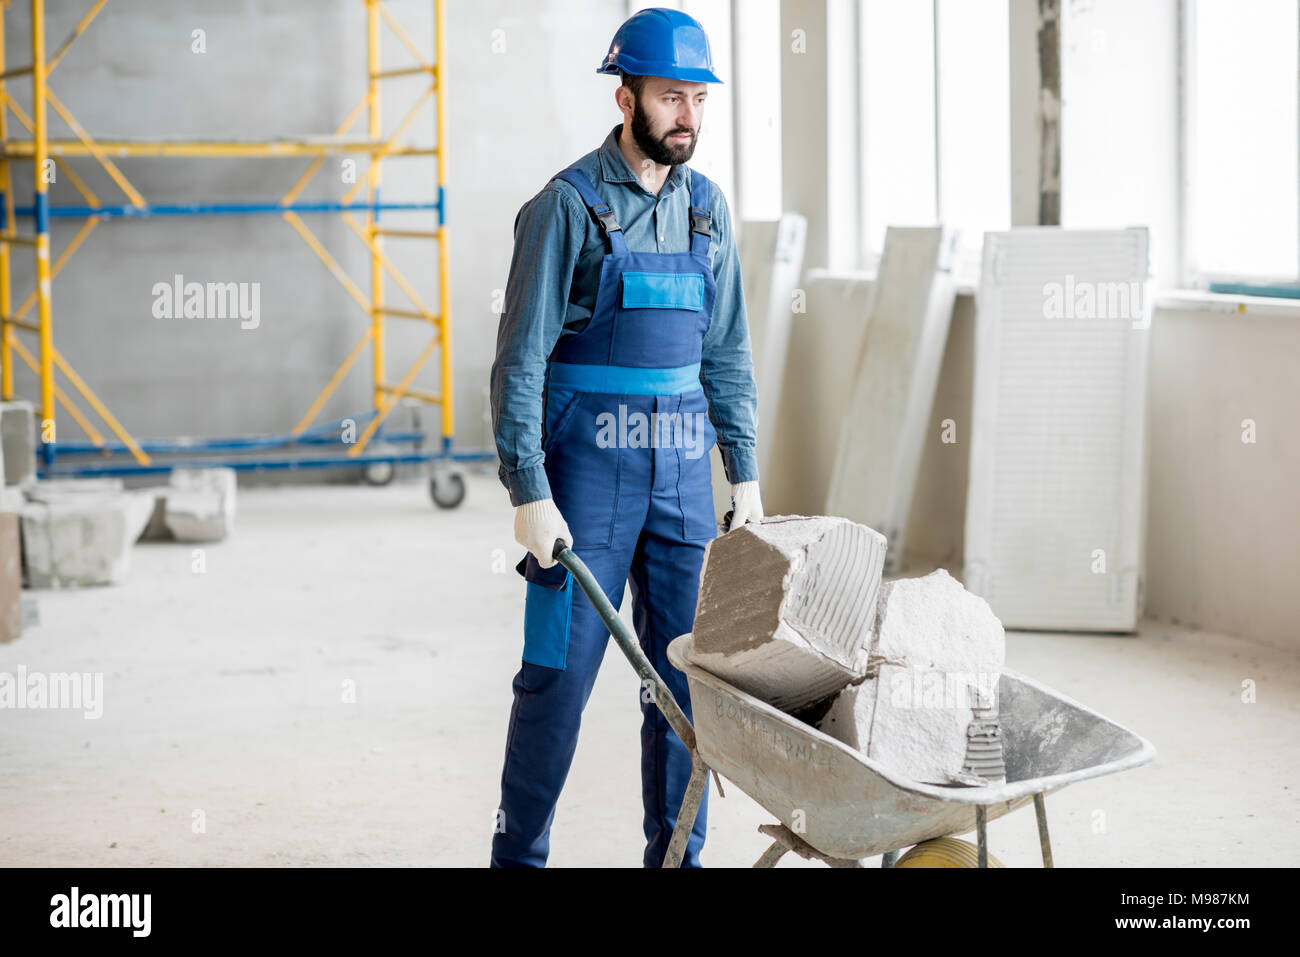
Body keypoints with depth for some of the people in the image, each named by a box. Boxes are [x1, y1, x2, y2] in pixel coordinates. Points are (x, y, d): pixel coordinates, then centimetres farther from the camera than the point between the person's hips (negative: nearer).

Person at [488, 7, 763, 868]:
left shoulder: (706, 208, 10)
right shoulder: (568, 205, -8)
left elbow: (726, 353, 16)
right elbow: (521, 358, -11)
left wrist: (746, 473, 11)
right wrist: (530, 493, -16)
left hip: (680, 471, 5)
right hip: (585, 470, -5)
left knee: (686, 670, 7)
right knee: (560, 670, -3)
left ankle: (677, 854, 17)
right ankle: (518, 854, 10)